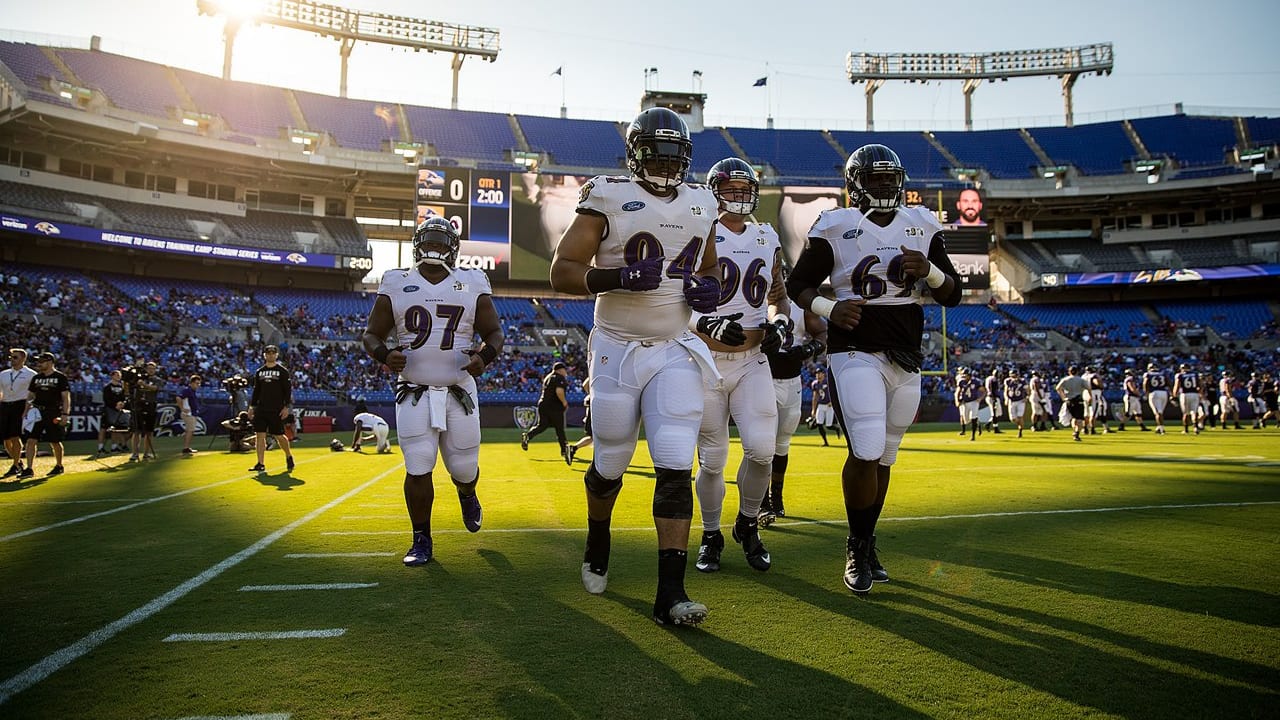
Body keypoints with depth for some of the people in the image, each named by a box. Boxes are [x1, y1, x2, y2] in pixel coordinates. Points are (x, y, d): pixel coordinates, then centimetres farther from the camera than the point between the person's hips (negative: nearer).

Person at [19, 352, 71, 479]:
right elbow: (30, 396, 17)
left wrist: (65, 414, -16)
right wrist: (26, 412, 7)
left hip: (53, 413, -5)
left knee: (55, 442, 4)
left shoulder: (60, 377, -4)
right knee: (30, 440, -4)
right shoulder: (36, 378, 13)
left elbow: (66, 397, -8)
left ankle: (59, 466, 23)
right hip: (37, 413, 5)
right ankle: (29, 469, -3)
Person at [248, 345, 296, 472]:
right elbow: (256, 391, 17)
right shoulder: (259, 372, 12)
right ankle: (260, 464, 1)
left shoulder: (283, 371, 0)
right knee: (259, 435, -2)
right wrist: (252, 406, 10)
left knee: (279, 436, 0)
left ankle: (289, 457, 24)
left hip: (277, 410, -4)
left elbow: (288, 390, -3)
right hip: (261, 409, 4)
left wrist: (287, 407, -10)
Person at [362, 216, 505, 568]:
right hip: (414, 394, 0)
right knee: (418, 469, -5)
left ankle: (467, 495, 44)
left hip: (459, 391, 1)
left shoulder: (473, 284, 4)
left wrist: (485, 355, -14)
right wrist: (384, 355, -15)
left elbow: (494, 332, 8)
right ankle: (422, 541, 13)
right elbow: (371, 335, 8)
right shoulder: (396, 284, 4)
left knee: (464, 466, 6)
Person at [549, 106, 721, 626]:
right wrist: (619, 277, -27)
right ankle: (597, 546, 43)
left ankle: (670, 594, -4)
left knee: (676, 470, -8)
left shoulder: (700, 207, 8)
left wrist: (708, 287, 0)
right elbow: (561, 272, -11)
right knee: (610, 464, 12)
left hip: (675, 354, 3)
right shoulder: (608, 200, -7)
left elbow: (708, 268, 24)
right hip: (617, 352, -3)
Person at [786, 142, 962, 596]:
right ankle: (858, 547, 5)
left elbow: (952, 295, 12)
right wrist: (828, 308, -17)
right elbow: (797, 284, 3)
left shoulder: (923, 227, 10)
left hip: (906, 355, 5)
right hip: (856, 351, -4)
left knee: (884, 457, 10)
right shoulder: (836, 228, -2)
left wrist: (928, 270, -9)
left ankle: (866, 546, 26)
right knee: (866, 452, -15)